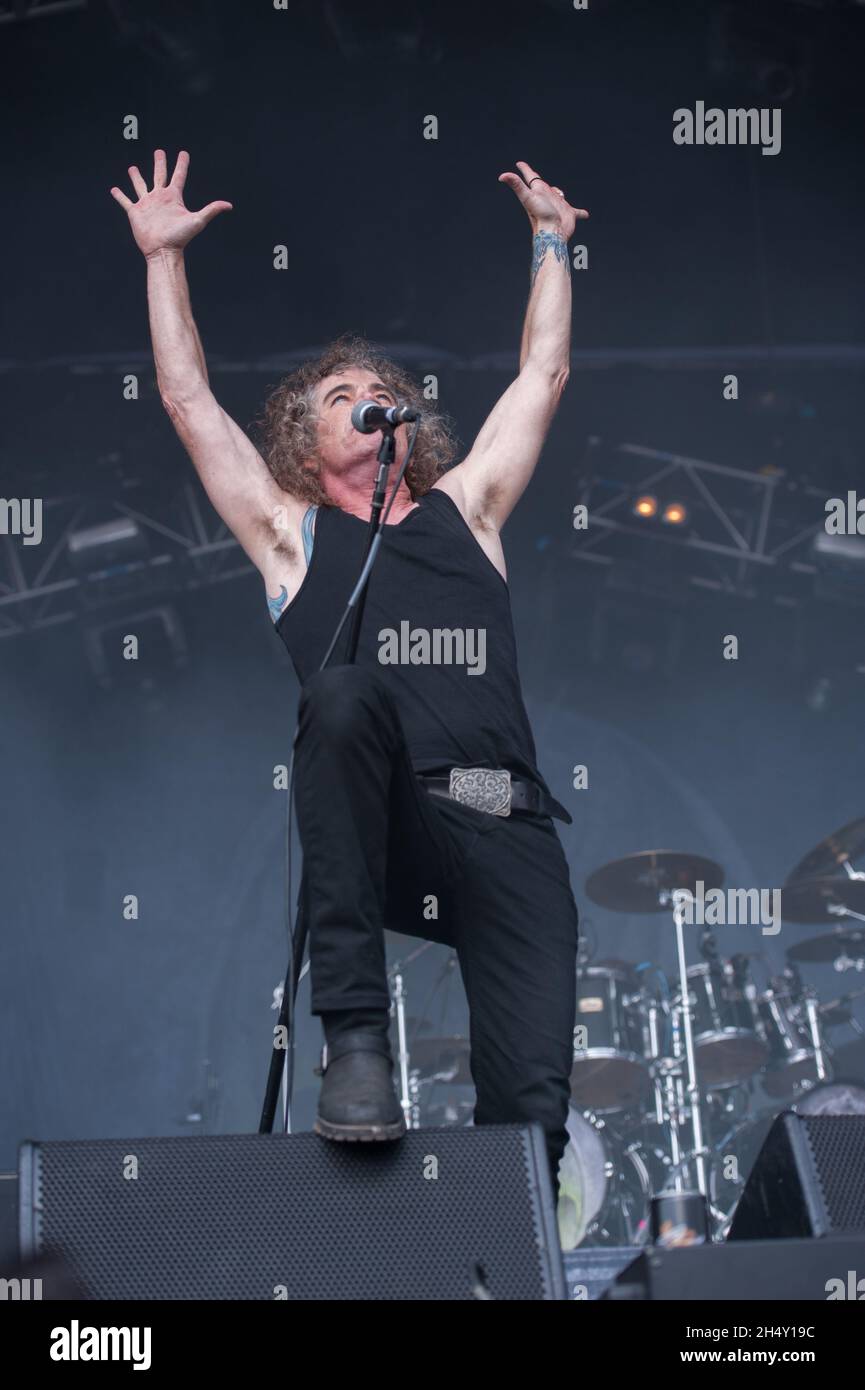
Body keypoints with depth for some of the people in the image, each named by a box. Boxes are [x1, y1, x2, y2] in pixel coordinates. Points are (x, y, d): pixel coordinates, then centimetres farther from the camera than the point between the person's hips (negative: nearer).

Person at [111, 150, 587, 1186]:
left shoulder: (465, 510, 26)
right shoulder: (291, 534, 20)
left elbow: (542, 375, 32)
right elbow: (188, 398, 21)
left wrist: (550, 240, 37)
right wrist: (162, 255, 24)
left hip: (503, 829, 2)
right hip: (379, 831, -2)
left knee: (531, 1101, -18)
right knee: (343, 692, -37)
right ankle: (355, 1035, -32)